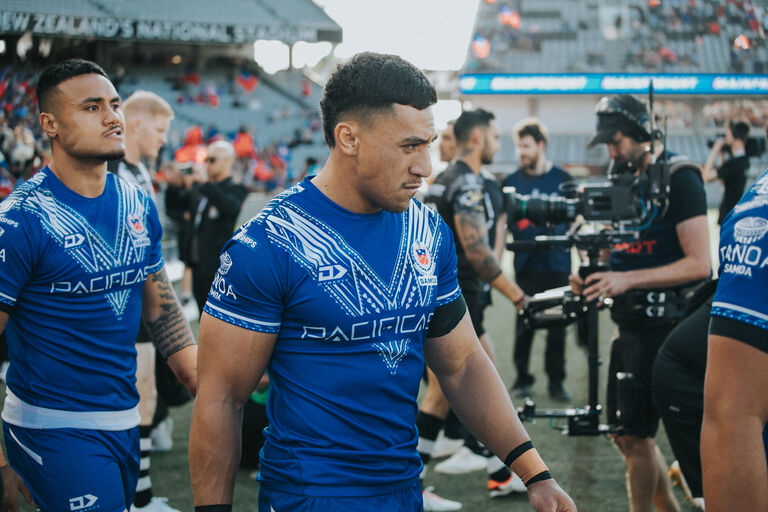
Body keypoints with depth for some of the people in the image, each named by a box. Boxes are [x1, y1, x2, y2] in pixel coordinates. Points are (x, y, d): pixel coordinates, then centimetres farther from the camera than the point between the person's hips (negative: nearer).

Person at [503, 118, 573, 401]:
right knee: (525, 324, 1)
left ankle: (556, 381, 14)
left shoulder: (562, 179, 5)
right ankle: (522, 377, 15)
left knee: (557, 325, 4)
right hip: (527, 266, 0)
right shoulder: (511, 182, 5)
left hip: (558, 264, 0)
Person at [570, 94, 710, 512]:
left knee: (635, 435, -5)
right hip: (631, 322, 8)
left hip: (664, 324, -8)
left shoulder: (679, 178, -12)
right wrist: (591, 274, -2)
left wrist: (628, 279, -25)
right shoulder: (624, 180, 13)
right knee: (626, 435, 12)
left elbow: (698, 263, -19)